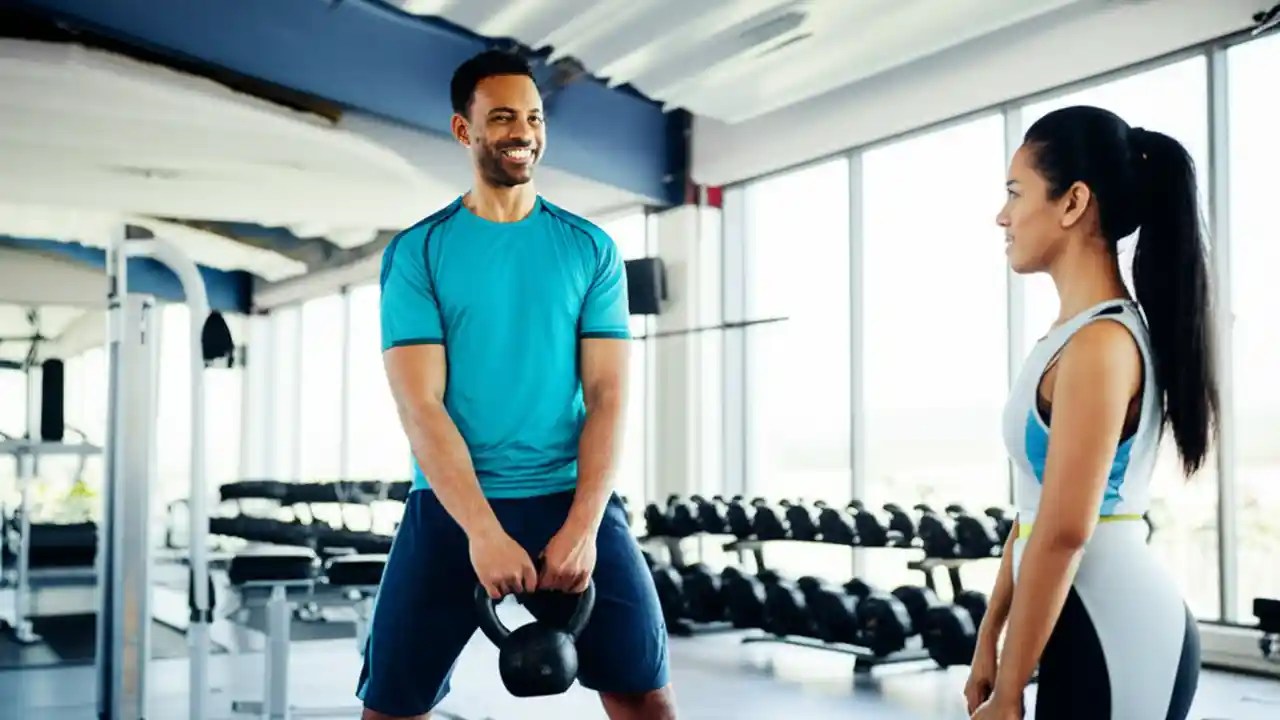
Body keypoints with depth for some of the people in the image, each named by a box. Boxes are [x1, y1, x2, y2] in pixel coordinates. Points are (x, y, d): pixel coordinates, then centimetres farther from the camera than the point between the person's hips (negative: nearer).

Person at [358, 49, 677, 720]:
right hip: (451, 506, 0)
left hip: (572, 498, 1)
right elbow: (420, 406, -7)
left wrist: (581, 525, -13)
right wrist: (483, 531, -18)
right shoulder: (416, 253, 1)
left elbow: (607, 395, 0)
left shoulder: (591, 249, 6)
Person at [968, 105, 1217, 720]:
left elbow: (1064, 532, -22)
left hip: (1116, 634, -10)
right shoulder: (1079, 334, 12)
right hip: (1095, 627, 10)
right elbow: (1035, 511, 15)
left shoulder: (1100, 343, -18)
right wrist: (990, 636, 17)